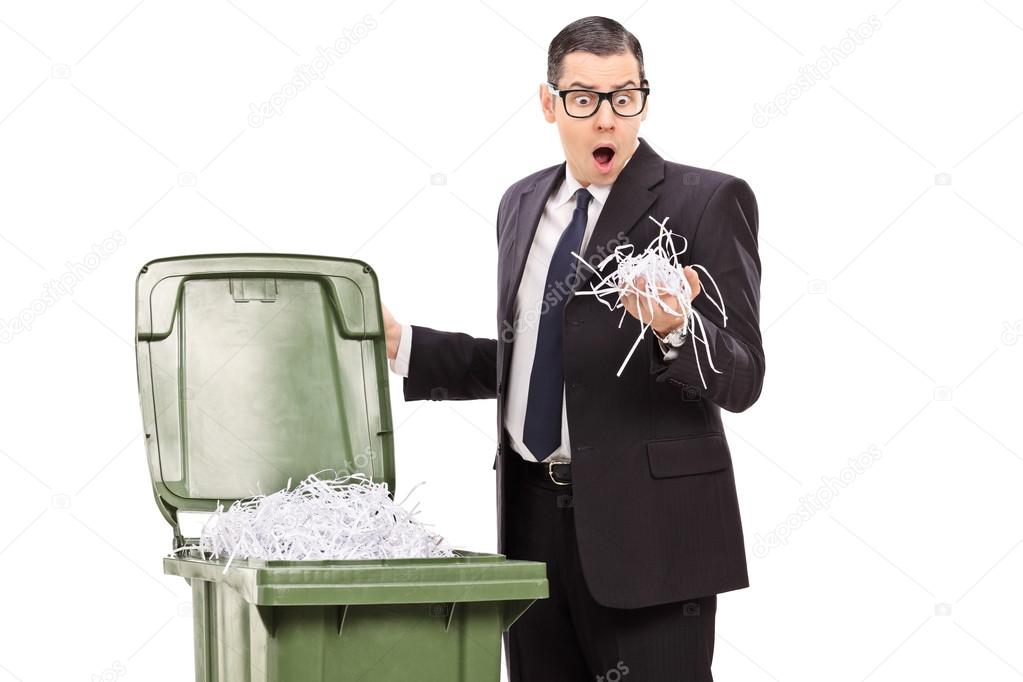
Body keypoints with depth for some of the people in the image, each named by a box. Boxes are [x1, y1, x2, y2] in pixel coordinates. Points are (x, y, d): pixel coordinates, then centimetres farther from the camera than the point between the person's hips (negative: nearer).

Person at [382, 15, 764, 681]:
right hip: (534, 514, 6)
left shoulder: (708, 201, -5)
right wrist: (401, 345, 11)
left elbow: (741, 379, -10)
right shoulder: (522, 203, 14)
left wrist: (675, 330, -29)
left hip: (646, 525, -6)